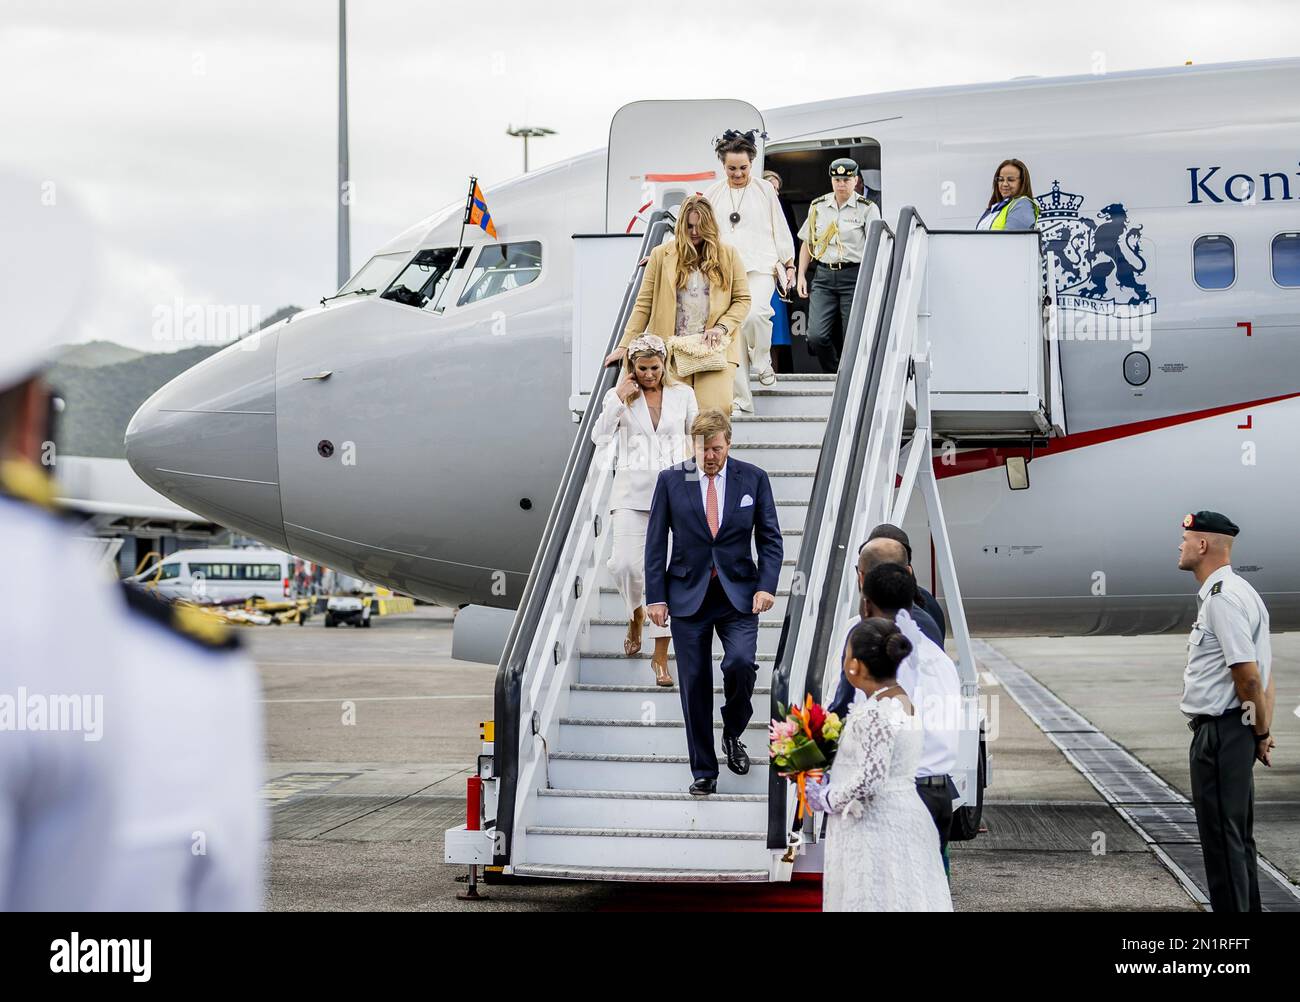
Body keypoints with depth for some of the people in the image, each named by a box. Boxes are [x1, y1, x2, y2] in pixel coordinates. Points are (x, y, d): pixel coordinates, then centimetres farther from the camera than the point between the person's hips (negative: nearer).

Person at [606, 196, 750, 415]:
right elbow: (644, 303, 7)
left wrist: (722, 327, -7)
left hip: (714, 348, 0)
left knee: (714, 411, -17)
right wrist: (625, 345, 2)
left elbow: (742, 300, 10)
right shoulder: (661, 255, 8)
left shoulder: (728, 255, 9)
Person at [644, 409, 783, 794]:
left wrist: (766, 586, -8)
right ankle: (704, 771, 12)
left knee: (740, 662, -21)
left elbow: (770, 537, 5)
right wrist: (656, 597, -2)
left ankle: (733, 733, 8)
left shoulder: (753, 479, 3)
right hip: (688, 596, 1)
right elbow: (656, 542, 4)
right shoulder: (671, 481, 2)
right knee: (694, 683, 1)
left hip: (738, 594, 0)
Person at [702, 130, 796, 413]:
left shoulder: (765, 189, 7)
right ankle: (741, 400, 0)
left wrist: (788, 263, 10)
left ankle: (763, 361, 1)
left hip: (760, 266, -2)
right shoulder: (713, 194, 12)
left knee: (754, 314, -29)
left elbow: (780, 228, 12)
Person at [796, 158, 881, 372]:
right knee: (816, 336, -9)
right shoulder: (818, 207, 12)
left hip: (854, 276, -3)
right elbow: (807, 243, 21)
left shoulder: (867, 208, 0)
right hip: (824, 276, 3)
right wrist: (801, 275, 13)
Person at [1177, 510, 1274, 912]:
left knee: (1221, 837, -6)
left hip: (1220, 732, -11)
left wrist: (1261, 732, -8)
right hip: (1235, 734, 11)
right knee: (1236, 835, 17)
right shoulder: (1235, 591, 15)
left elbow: (1248, 675, -21)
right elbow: (1261, 673, 17)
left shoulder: (1222, 598, -18)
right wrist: (1262, 729, 13)